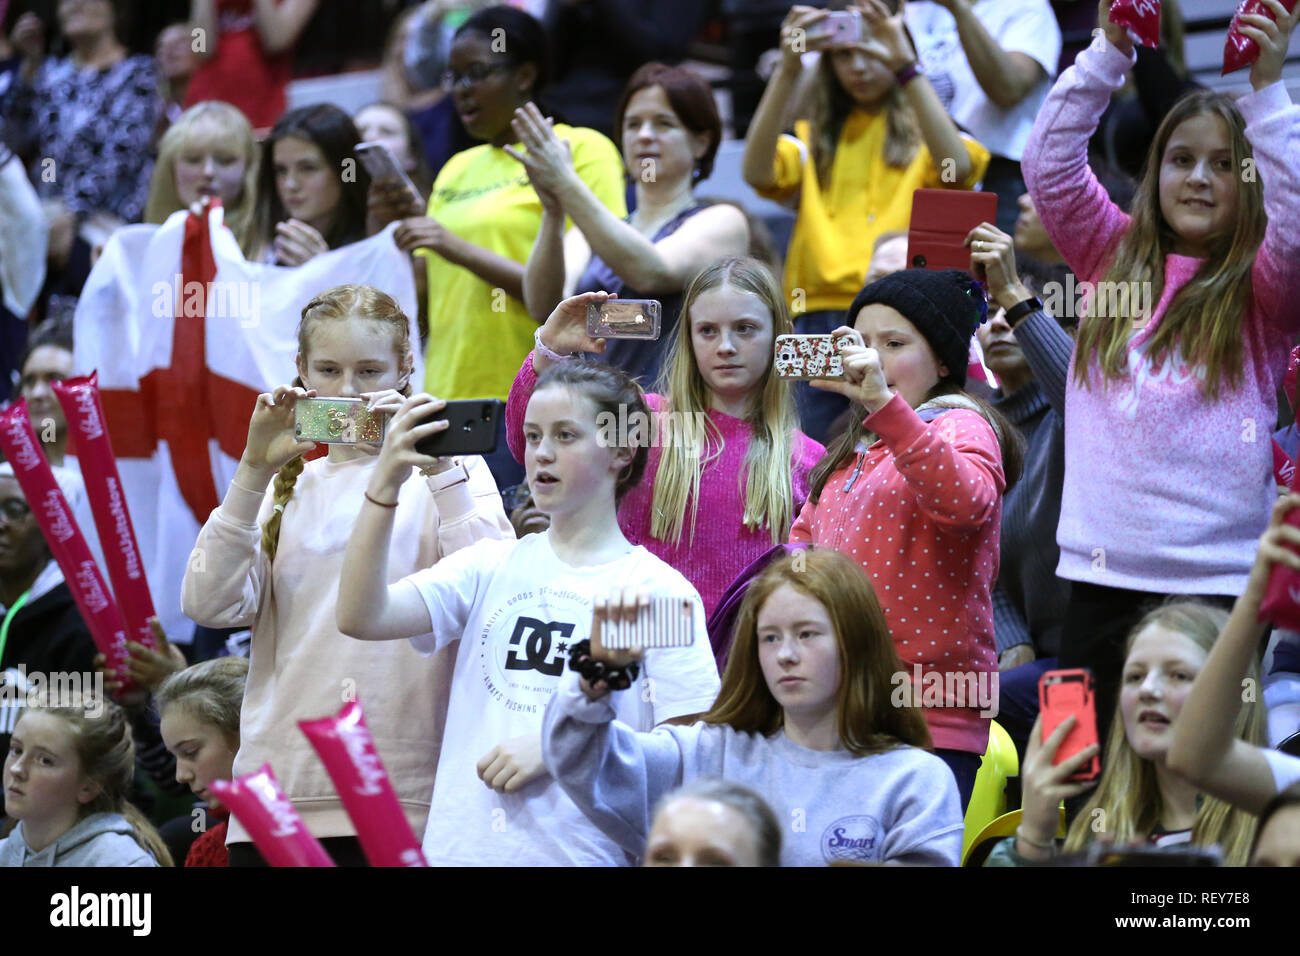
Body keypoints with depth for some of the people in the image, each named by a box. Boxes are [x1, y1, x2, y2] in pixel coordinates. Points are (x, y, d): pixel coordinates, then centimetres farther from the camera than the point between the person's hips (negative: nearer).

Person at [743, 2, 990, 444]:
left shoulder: (922, 133, 11)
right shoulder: (816, 139, 18)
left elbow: (956, 168, -13)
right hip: (819, 316, 3)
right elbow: (758, 172, -3)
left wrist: (905, 66, -19)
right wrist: (787, 71, -12)